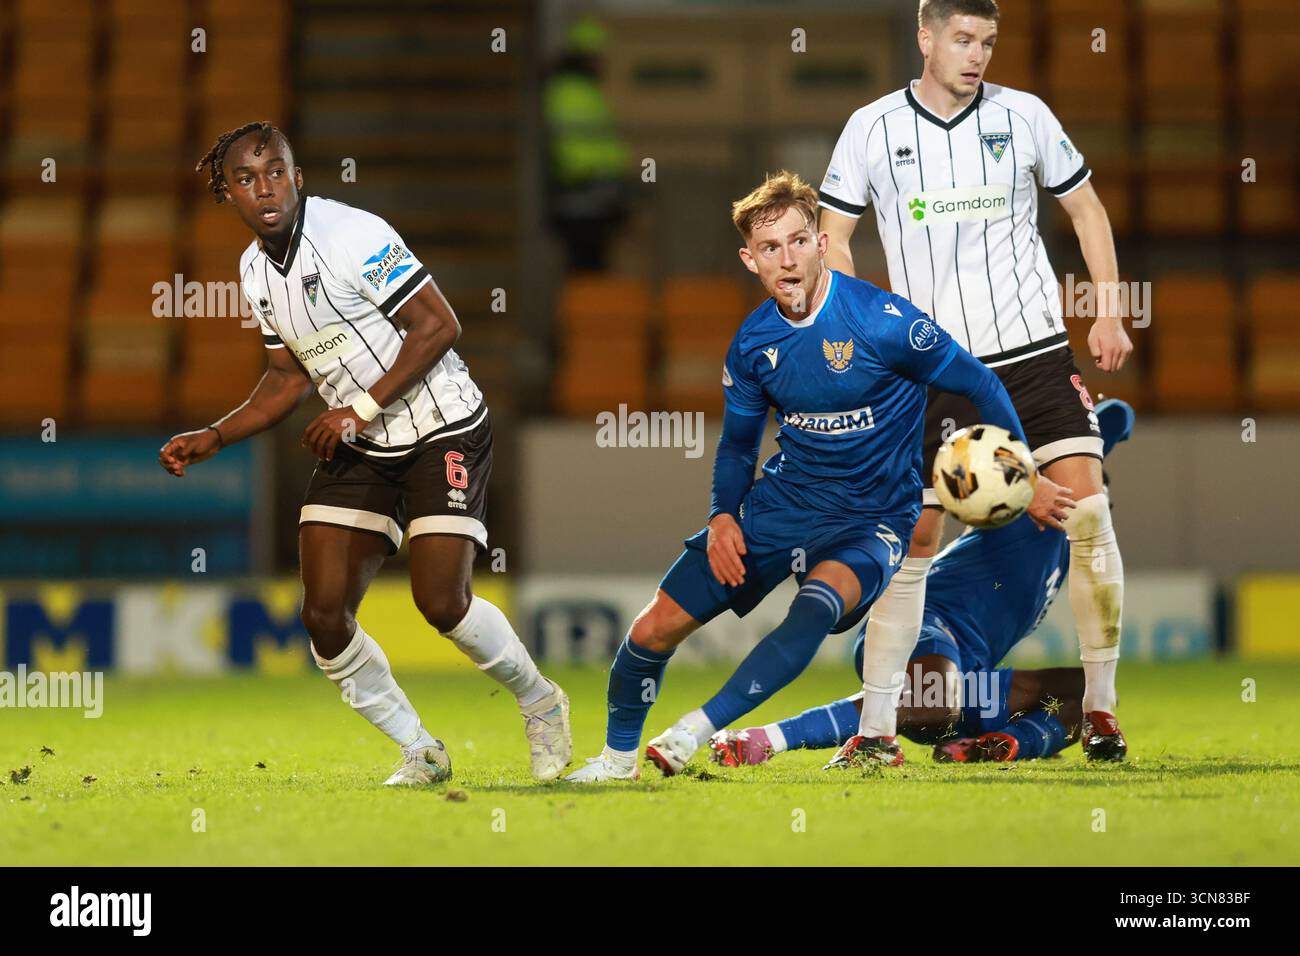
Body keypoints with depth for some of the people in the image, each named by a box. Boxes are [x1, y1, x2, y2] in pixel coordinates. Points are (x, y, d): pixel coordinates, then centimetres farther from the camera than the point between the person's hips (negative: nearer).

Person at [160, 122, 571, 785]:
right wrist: (212, 439, 6)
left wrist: (361, 409, -19)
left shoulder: (351, 235, -19)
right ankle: (420, 754, 13)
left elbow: (437, 326, -19)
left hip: (441, 430, -7)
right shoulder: (255, 270, 5)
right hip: (357, 449, 7)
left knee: (440, 600, -16)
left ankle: (540, 704, 13)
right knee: (325, 615, -4)